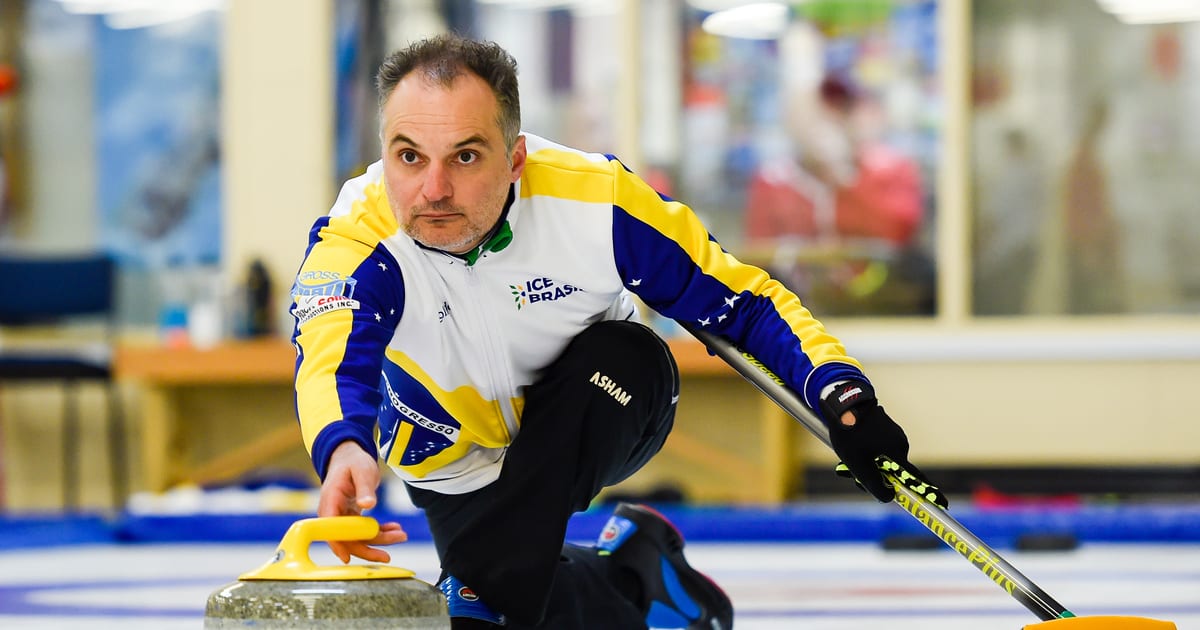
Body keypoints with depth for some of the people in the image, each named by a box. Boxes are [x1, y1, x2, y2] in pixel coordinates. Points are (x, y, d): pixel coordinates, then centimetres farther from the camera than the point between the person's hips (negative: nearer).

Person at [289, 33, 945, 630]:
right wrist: (344, 452, -75)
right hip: (462, 466, 0)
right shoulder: (354, 239, -32)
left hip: (601, 419, 0)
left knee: (621, 354, -32)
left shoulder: (595, 200, -29)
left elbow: (741, 300, -19)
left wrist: (845, 397, -35)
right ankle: (637, 565, 15)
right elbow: (331, 358, -52)